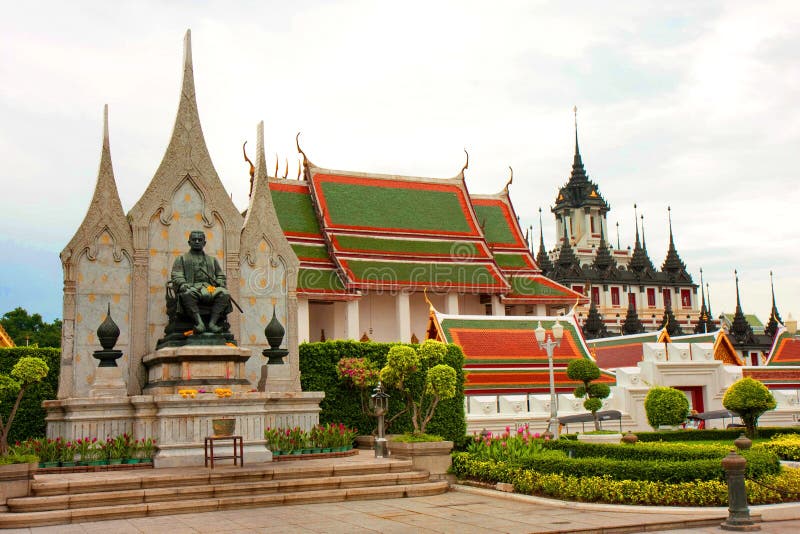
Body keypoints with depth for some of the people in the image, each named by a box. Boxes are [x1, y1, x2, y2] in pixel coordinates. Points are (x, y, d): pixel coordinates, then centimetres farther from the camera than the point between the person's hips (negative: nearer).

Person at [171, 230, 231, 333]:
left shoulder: (212, 260, 31)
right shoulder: (181, 259, 22)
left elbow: (221, 276, 25)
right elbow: (176, 277, 9)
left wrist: (219, 284, 1)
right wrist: (183, 285, -13)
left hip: (210, 288, 3)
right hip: (191, 287, -3)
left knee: (224, 294, -31)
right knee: (188, 294, -41)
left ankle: (212, 322, -40)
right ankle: (199, 322, -49)